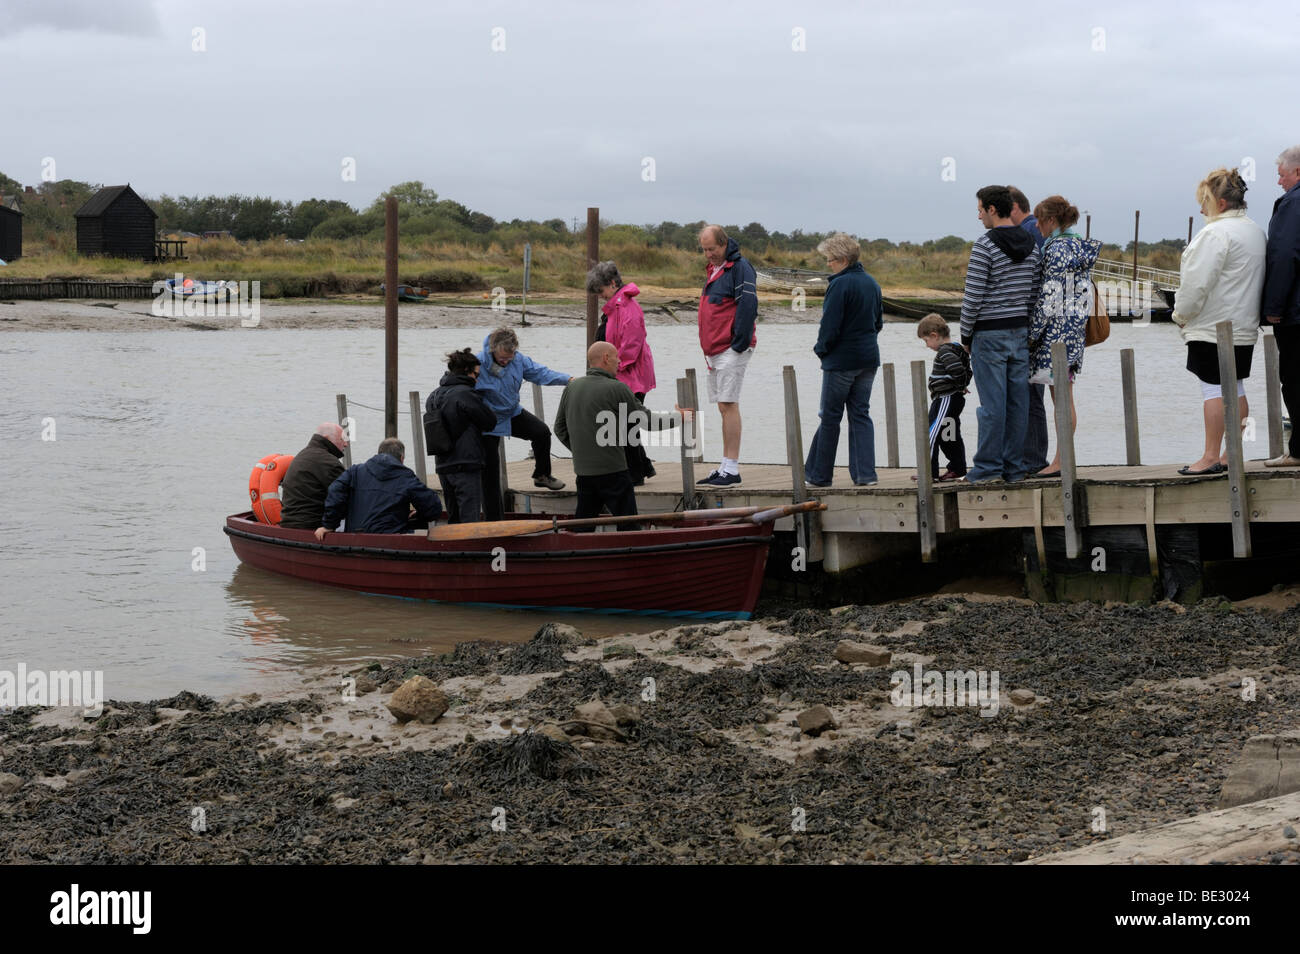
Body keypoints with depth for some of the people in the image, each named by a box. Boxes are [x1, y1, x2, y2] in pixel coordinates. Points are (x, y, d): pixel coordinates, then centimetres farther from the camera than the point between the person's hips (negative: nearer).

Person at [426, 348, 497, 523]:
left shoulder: (433, 397, 13)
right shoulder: (465, 393, -12)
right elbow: (490, 422, -6)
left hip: (442, 466, 8)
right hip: (466, 465, -8)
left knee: (453, 518, 15)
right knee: (470, 518, -9)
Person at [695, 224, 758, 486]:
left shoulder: (739, 268, -10)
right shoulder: (712, 269, 18)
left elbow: (748, 306, -17)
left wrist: (739, 344, -19)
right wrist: (708, 350, 18)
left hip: (732, 349, -9)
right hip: (714, 351, 9)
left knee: (728, 405, -11)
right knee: (724, 407, 10)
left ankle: (731, 469, -11)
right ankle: (725, 468, 14)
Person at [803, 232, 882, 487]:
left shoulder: (840, 285, -16)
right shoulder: (871, 283, 9)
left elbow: (830, 325, -17)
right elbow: (878, 322, 17)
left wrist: (821, 349, -2)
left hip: (841, 360, -7)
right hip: (869, 358, 7)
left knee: (830, 417, 2)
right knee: (860, 414, 9)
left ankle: (819, 475, 10)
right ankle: (865, 473, 2)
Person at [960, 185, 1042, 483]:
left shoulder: (985, 246, -14)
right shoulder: (1031, 245, 8)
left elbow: (973, 297, -15)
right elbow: (1035, 293, 11)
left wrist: (966, 335, -4)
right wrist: (1025, 324, 18)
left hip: (989, 333, -6)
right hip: (1020, 330, 6)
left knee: (992, 403, -4)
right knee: (1018, 401, 6)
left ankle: (988, 467, -1)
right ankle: (1014, 467, 10)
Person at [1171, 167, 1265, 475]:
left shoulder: (1216, 233, -16)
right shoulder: (1256, 231, 14)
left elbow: (1198, 281, -18)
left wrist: (1181, 314, -4)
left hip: (1213, 326, -9)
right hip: (1244, 326, 9)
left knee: (1213, 388, -6)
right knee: (1235, 388, 10)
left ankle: (1211, 457, -5)